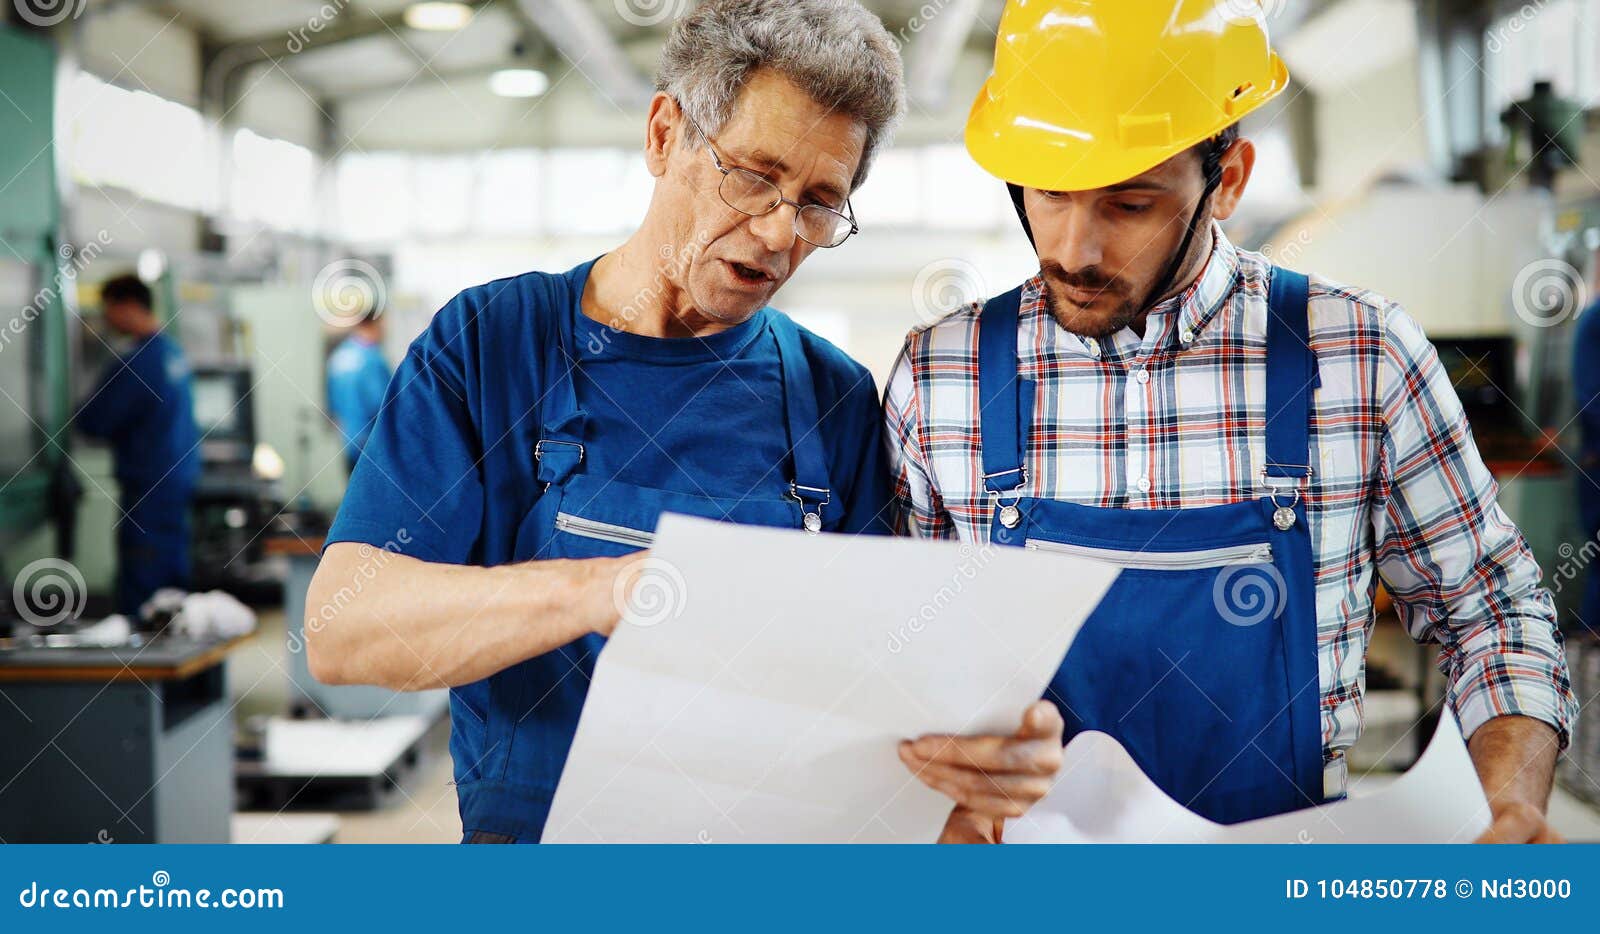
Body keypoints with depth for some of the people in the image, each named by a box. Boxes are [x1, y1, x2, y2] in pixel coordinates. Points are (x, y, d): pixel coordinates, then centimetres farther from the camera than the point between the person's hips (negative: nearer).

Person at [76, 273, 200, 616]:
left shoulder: (135, 364, -19)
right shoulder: (174, 350, 8)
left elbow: (94, 423, -16)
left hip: (149, 485, -9)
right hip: (181, 474, 9)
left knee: (139, 587, -6)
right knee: (173, 573, 16)